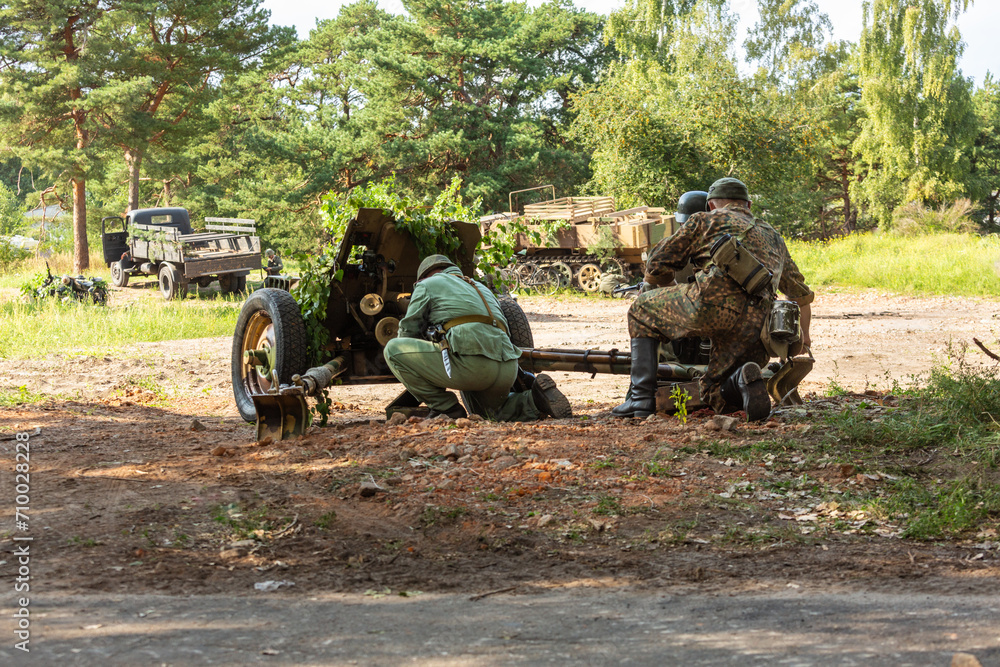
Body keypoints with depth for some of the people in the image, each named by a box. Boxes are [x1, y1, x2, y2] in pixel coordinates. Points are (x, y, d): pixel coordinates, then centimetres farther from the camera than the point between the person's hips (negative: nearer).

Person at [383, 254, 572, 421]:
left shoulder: (428, 284, 17)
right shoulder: (481, 288, 37)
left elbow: (408, 332, 19)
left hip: (471, 363, -7)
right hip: (507, 370, 7)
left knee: (393, 349, 5)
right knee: (491, 411, 34)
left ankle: (445, 408, 1)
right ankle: (534, 400, 4)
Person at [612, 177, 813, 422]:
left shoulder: (705, 220, 21)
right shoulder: (774, 237, 37)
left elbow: (656, 266, 22)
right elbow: (802, 294, 46)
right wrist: (804, 335, 64)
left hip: (713, 300, -5)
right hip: (755, 325, 5)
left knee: (640, 311, 21)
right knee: (715, 394, 20)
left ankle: (642, 397, 6)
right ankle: (744, 379, -16)